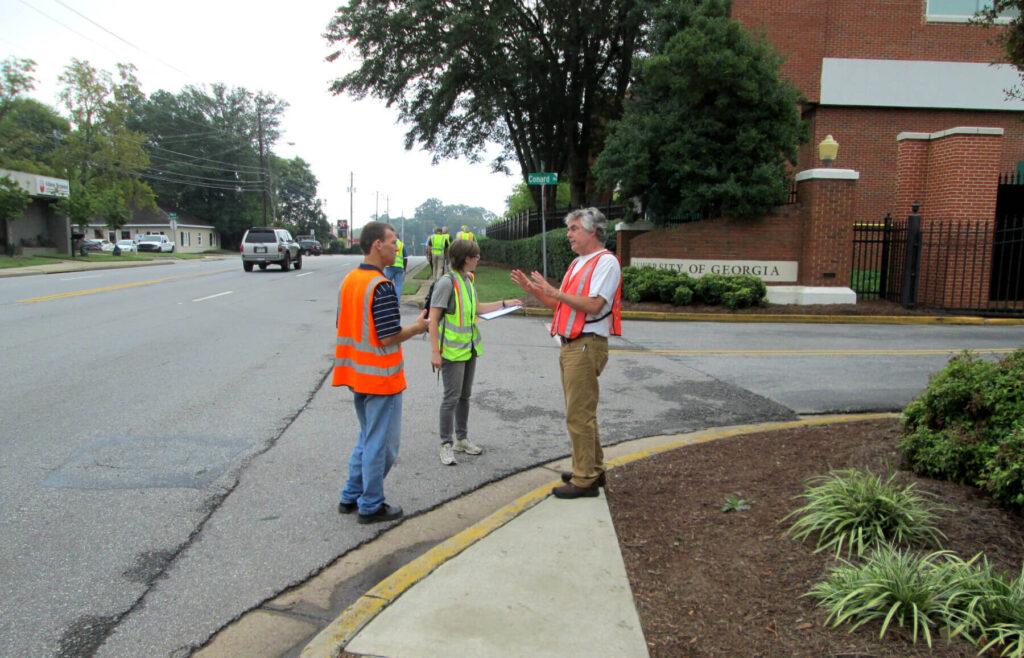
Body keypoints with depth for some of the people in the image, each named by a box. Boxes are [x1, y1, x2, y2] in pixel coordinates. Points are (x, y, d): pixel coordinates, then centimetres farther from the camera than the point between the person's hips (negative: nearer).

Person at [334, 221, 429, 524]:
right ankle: (371, 506, 16)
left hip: (357, 374, 9)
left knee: (367, 438, 23)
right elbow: (389, 338, -23)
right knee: (381, 443, 5)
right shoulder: (381, 286, -21)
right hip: (381, 377, -9)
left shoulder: (349, 280, 7)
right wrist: (417, 327, -6)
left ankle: (351, 496, 30)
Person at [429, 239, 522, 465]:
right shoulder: (447, 282, -16)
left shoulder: (468, 279, 10)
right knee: (451, 397, -3)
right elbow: (433, 318, -17)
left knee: (465, 395, 16)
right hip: (452, 350, -8)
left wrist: (505, 303, 20)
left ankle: (462, 439, 28)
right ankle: (446, 445, 9)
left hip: (469, 348, 8)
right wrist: (435, 352, -20)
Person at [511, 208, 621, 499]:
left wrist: (555, 292, -21)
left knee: (579, 415, -7)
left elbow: (593, 305, -22)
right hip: (570, 344, 10)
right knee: (581, 412, 16)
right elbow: (559, 305, 21)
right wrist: (534, 290, 10)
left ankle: (584, 480, 1)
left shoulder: (606, 262, -10)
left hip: (587, 346, -10)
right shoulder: (578, 264, 20)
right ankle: (593, 469, 28)